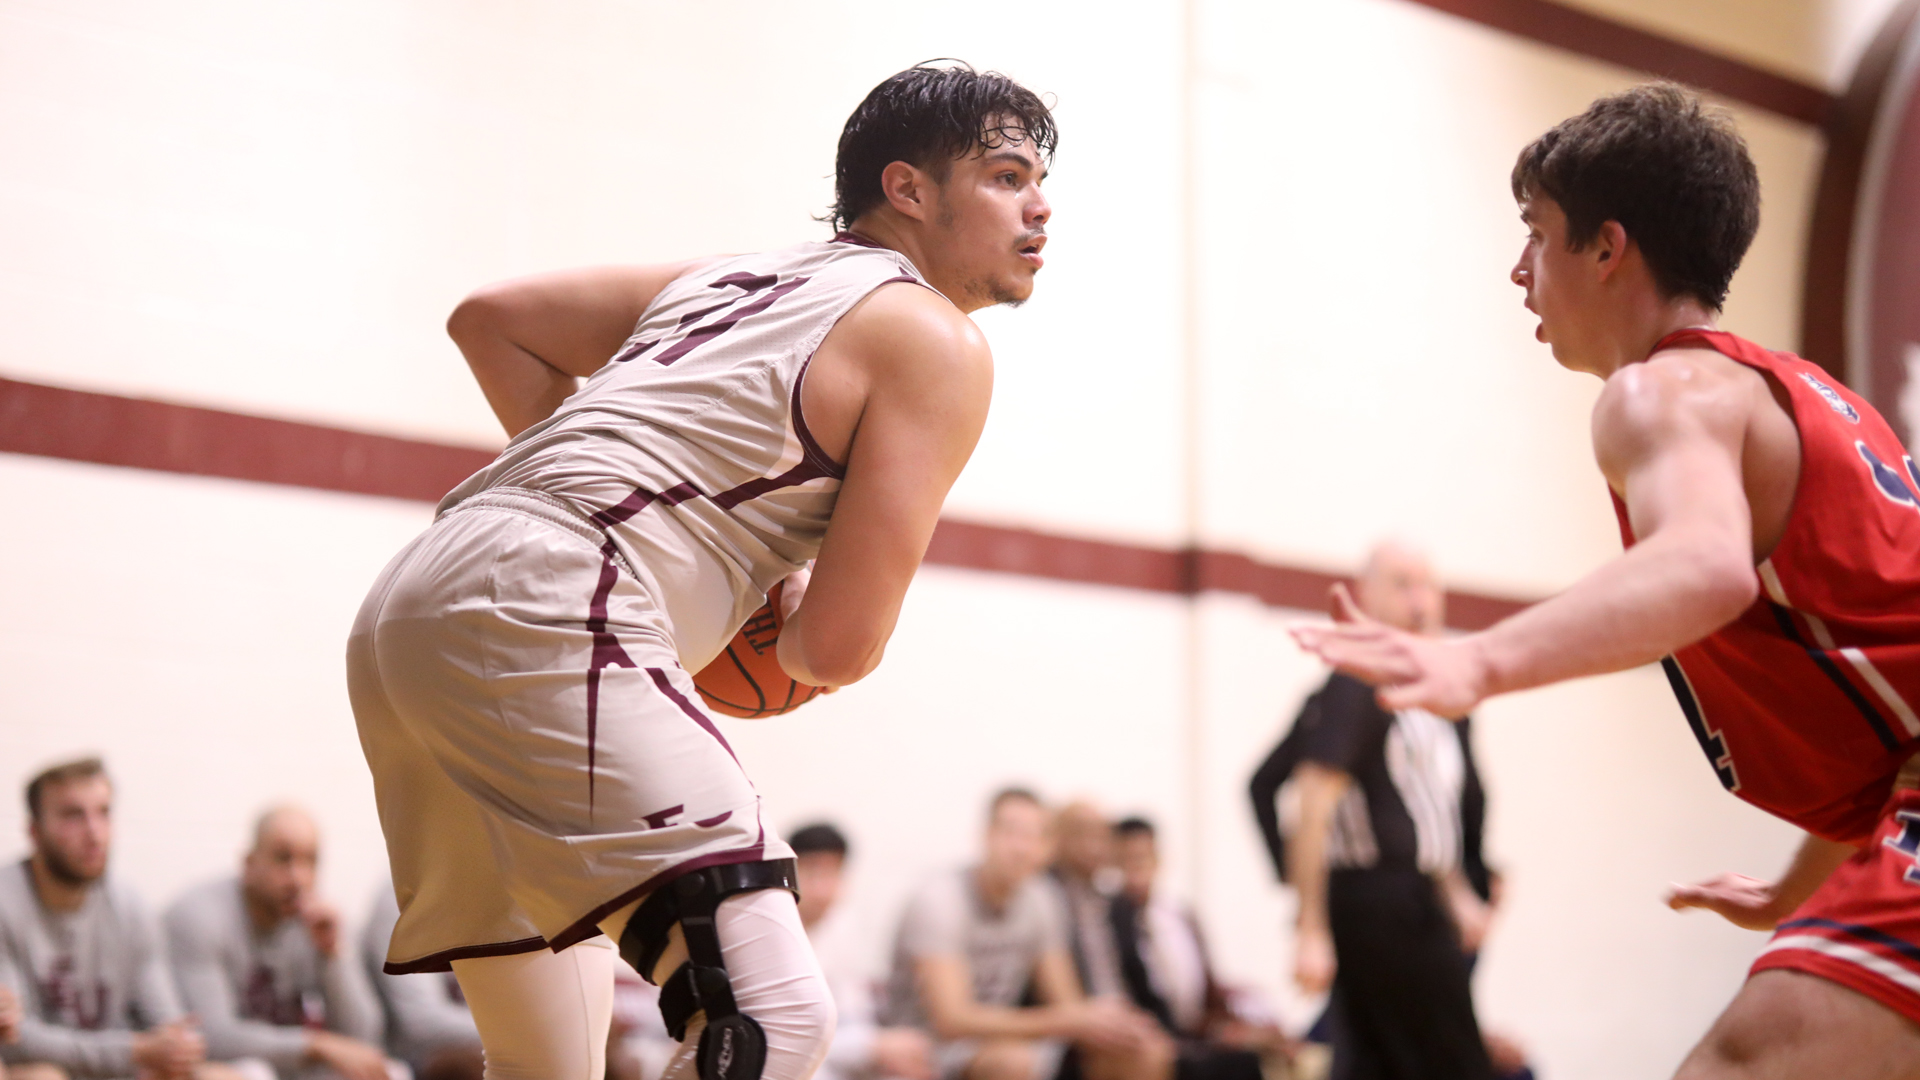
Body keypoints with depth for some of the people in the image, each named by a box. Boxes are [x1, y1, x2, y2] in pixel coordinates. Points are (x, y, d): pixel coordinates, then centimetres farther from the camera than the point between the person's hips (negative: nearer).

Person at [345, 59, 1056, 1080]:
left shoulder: (738, 275, 25)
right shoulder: (934, 338, 1)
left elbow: (489, 318, 28)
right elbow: (838, 647, -6)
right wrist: (792, 618, 17)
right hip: (538, 611, -9)